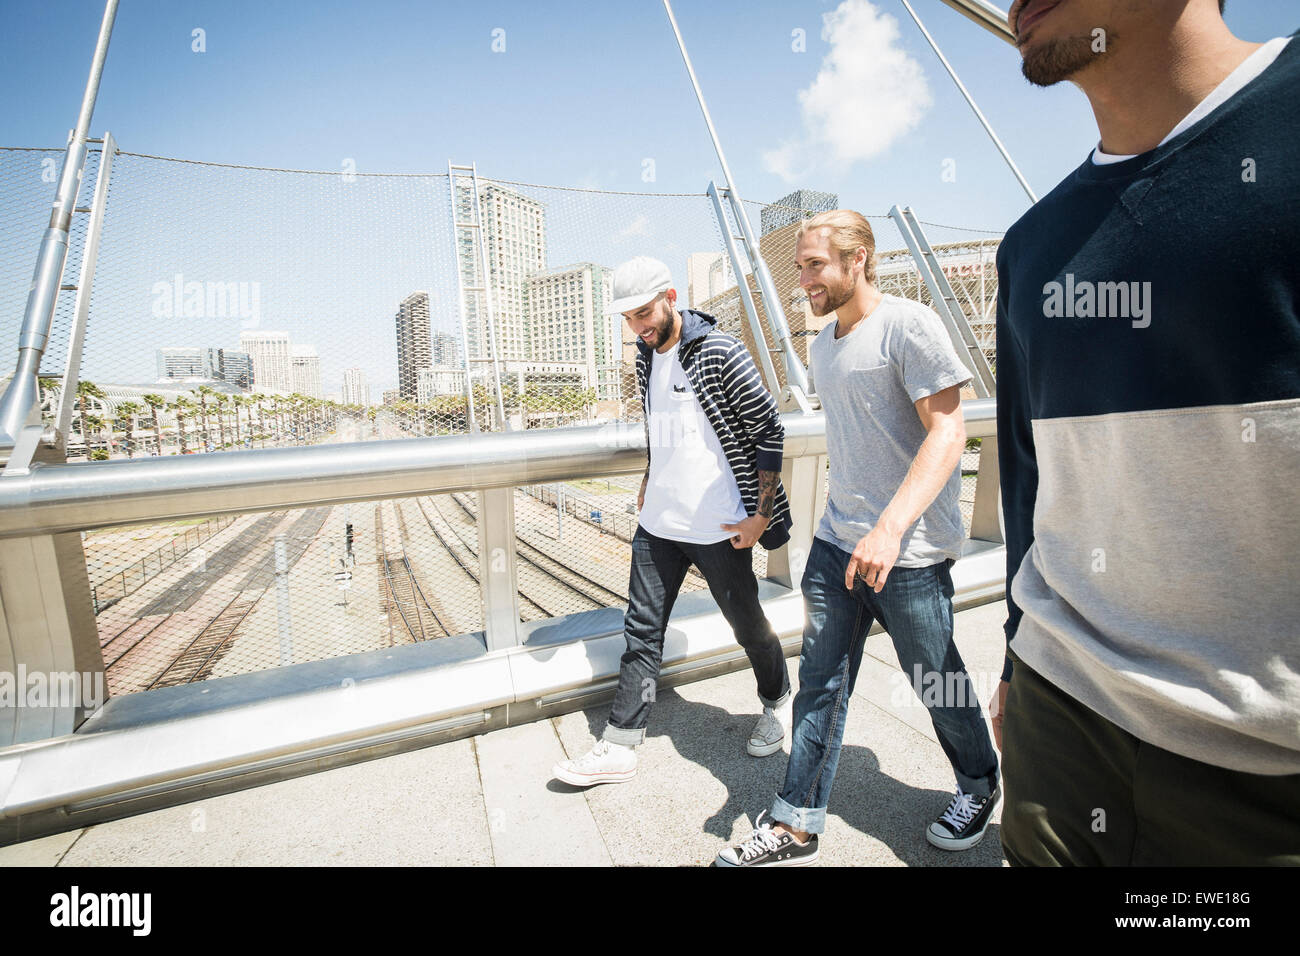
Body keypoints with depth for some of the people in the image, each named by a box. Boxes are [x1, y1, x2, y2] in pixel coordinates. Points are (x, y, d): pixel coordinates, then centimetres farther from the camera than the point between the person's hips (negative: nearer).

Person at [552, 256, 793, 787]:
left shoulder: (720, 352, -12)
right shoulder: (647, 359, 10)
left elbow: (769, 429, -10)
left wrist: (762, 514, -12)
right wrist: (648, 485, 15)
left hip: (717, 528, -6)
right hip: (656, 524, 6)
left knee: (748, 626, 13)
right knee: (642, 631, 8)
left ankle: (777, 703, 42)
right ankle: (619, 747, 20)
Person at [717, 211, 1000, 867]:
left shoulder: (908, 324, -9)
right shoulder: (822, 346, 13)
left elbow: (948, 431, -16)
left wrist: (890, 528, -26)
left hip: (907, 550, -6)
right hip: (834, 543, 6)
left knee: (936, 682, 13)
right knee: (820, 684, 9)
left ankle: (980, 784, 43)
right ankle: (796, 827, 22)